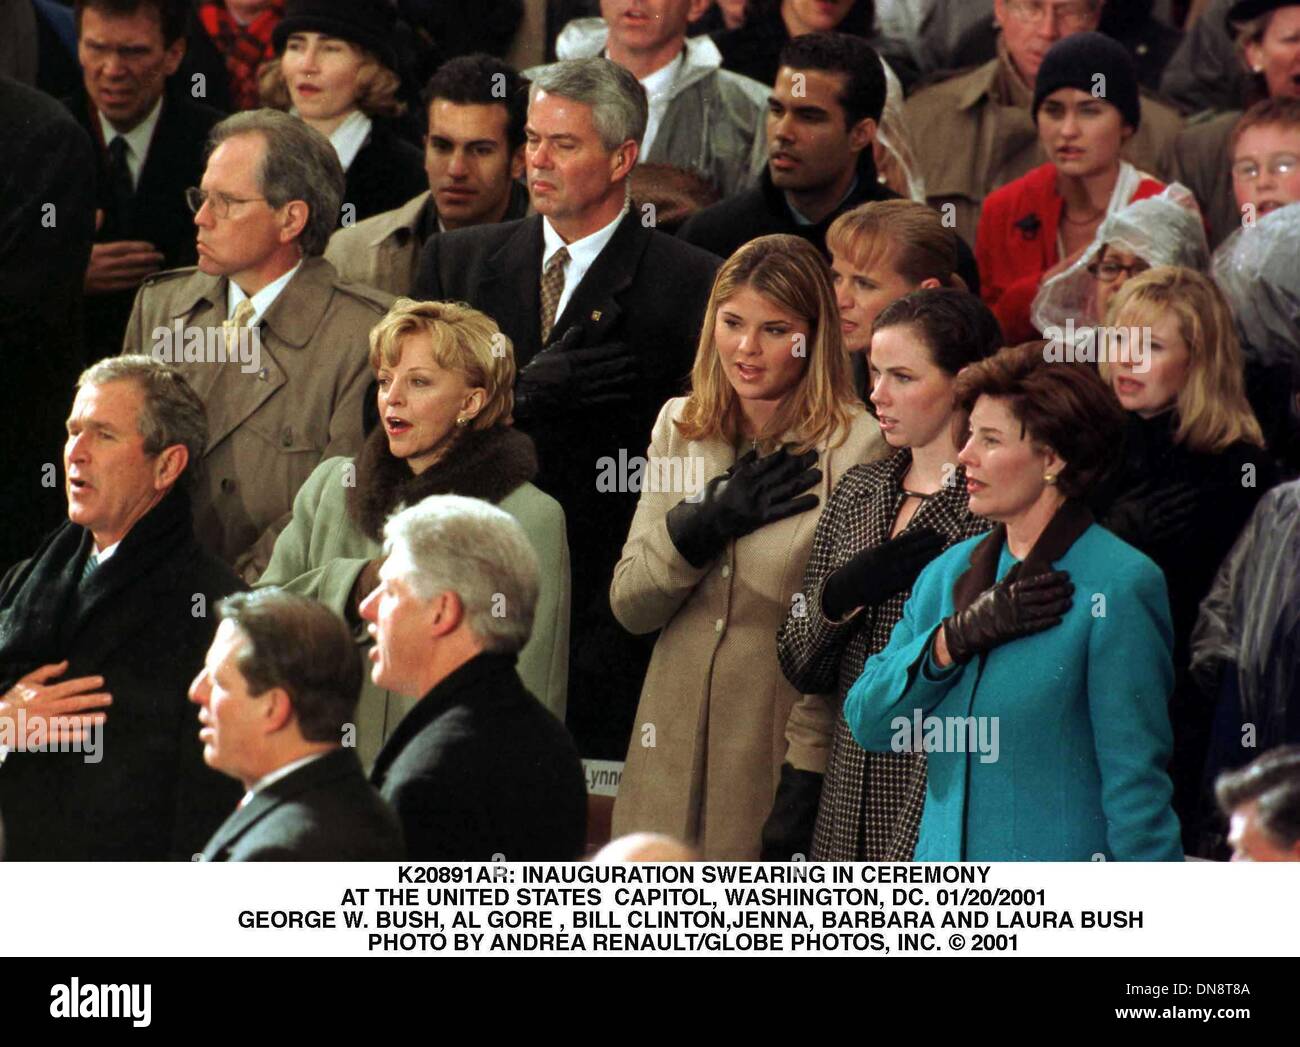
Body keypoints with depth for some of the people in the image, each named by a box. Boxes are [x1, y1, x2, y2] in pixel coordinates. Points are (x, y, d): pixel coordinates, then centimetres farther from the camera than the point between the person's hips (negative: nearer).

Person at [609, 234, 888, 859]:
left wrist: (807, 778, -14)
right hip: (676, 755, 5)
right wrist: (709, 522, -11)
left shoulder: (854, 446, -10)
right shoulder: (681, 427, 8)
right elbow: (629, 605, 5)